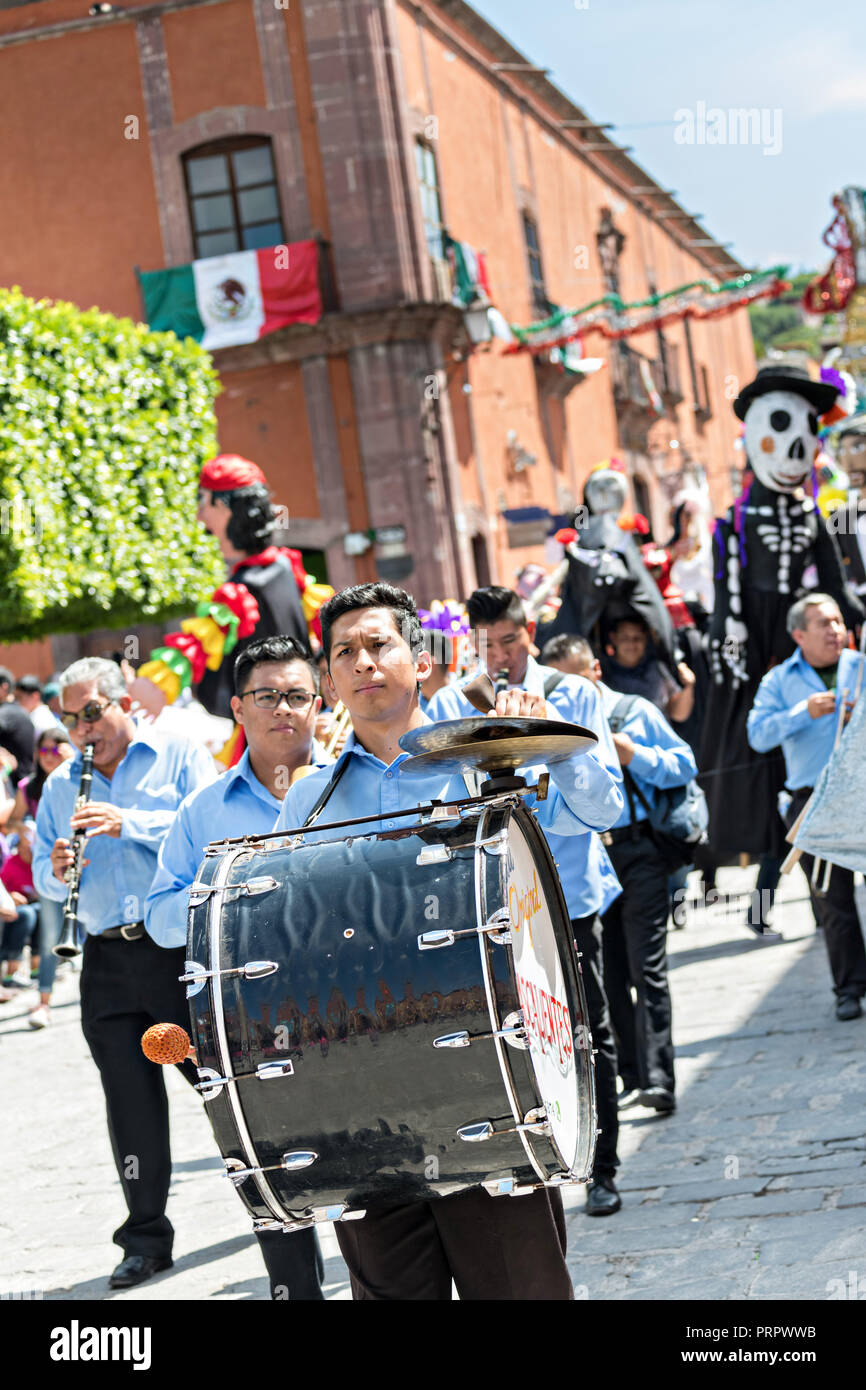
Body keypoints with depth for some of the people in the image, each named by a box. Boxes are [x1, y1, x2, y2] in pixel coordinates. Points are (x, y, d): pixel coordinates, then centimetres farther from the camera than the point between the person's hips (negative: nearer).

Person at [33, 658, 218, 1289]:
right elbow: (44, 879, 16)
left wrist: (129, 824, -21)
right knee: (132, 1102, 4)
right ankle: (146, 1236, 12)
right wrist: (56, 871, -7)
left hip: (182, 948, -4)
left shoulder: (179, 756, 2)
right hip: (108, 961, 4)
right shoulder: (62, 785, 16)